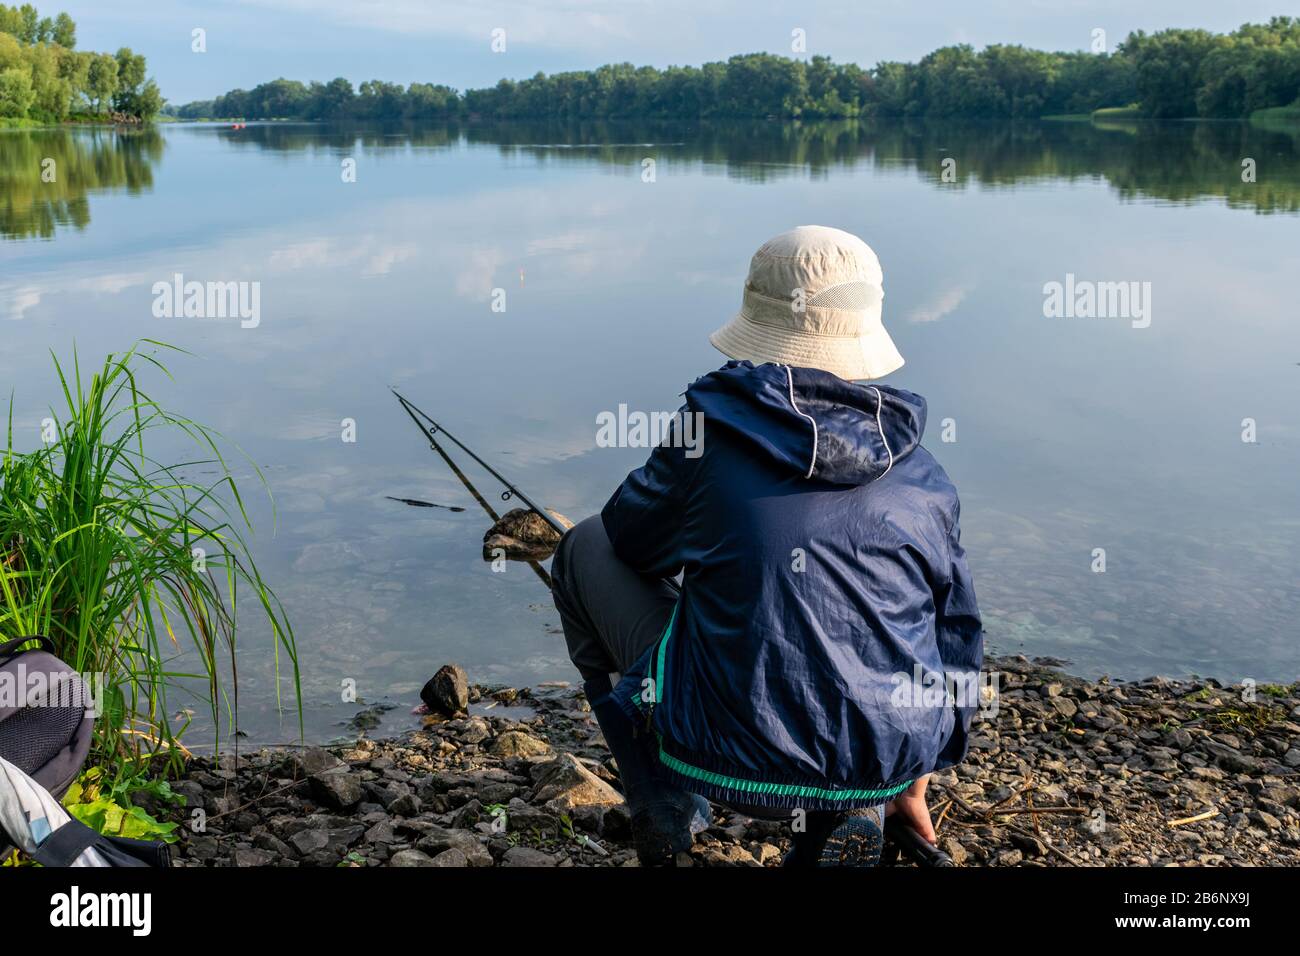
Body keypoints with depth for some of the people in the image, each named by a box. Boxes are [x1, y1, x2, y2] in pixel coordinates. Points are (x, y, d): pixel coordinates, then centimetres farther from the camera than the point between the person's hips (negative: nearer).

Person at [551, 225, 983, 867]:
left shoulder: (709, 433, -8)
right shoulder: (921, 475, 4)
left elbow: (633, 540, 9)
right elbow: (955, 631, 14)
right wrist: (912, 785, 28)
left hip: (732, 759, -3)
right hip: (886, 761, 4)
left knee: (587, 546, 15)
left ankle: (667, 812, 19)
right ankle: (853, 813, 18)